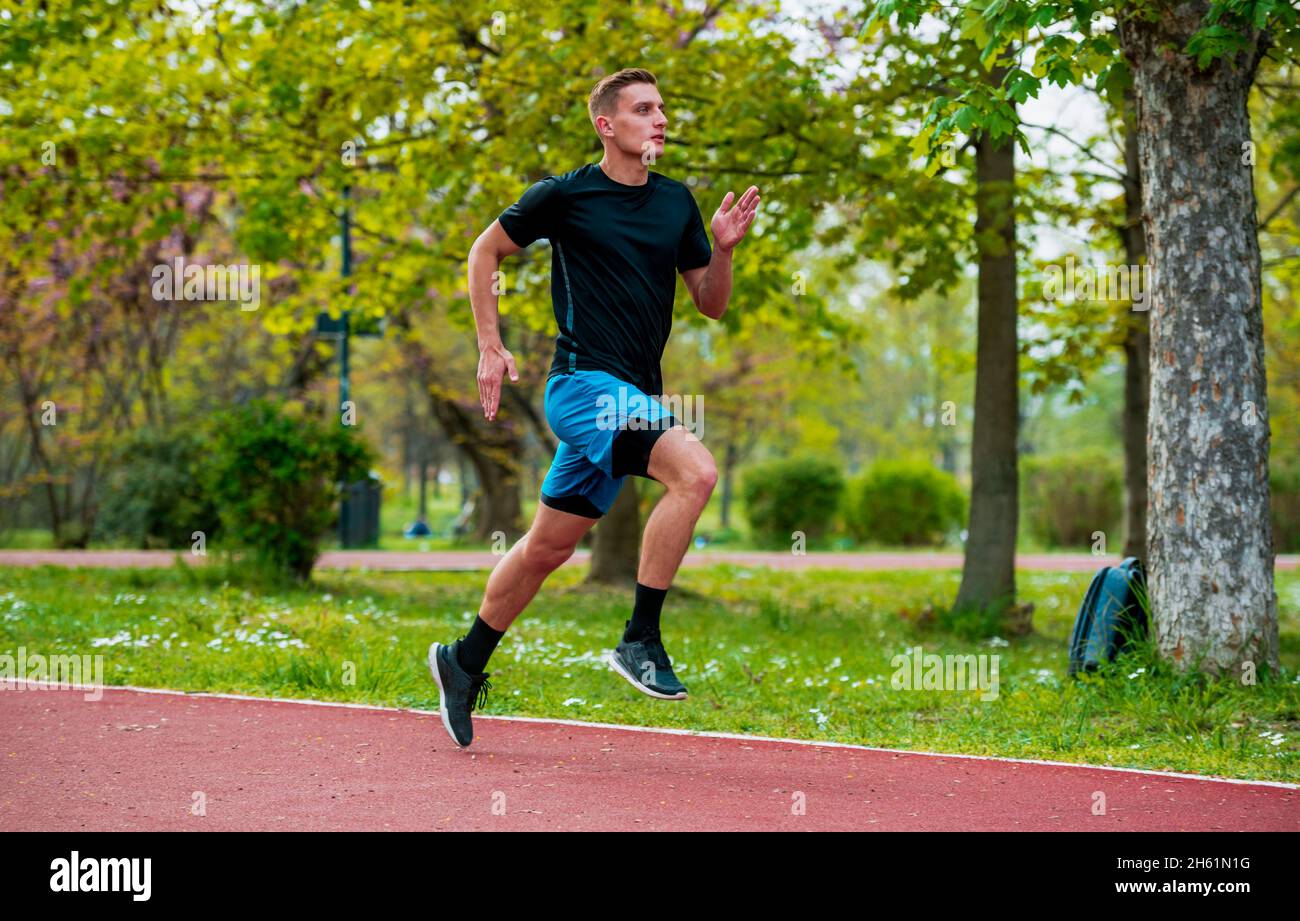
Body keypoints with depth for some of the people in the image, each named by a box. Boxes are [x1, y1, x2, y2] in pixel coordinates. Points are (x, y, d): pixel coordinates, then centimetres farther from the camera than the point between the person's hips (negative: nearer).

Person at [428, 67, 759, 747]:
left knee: (549, 546, 12)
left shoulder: (676, 203, 10)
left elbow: (712, 305, 14)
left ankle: (465, 662, 30)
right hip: (584, 381, -6)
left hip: (637, 395, 6)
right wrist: (490, 348, 3)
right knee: (695, 470, -27)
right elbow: (485, 251, 8)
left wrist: (723, 249, -5)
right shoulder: (564, 195, -5)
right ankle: (640, 639, -20)